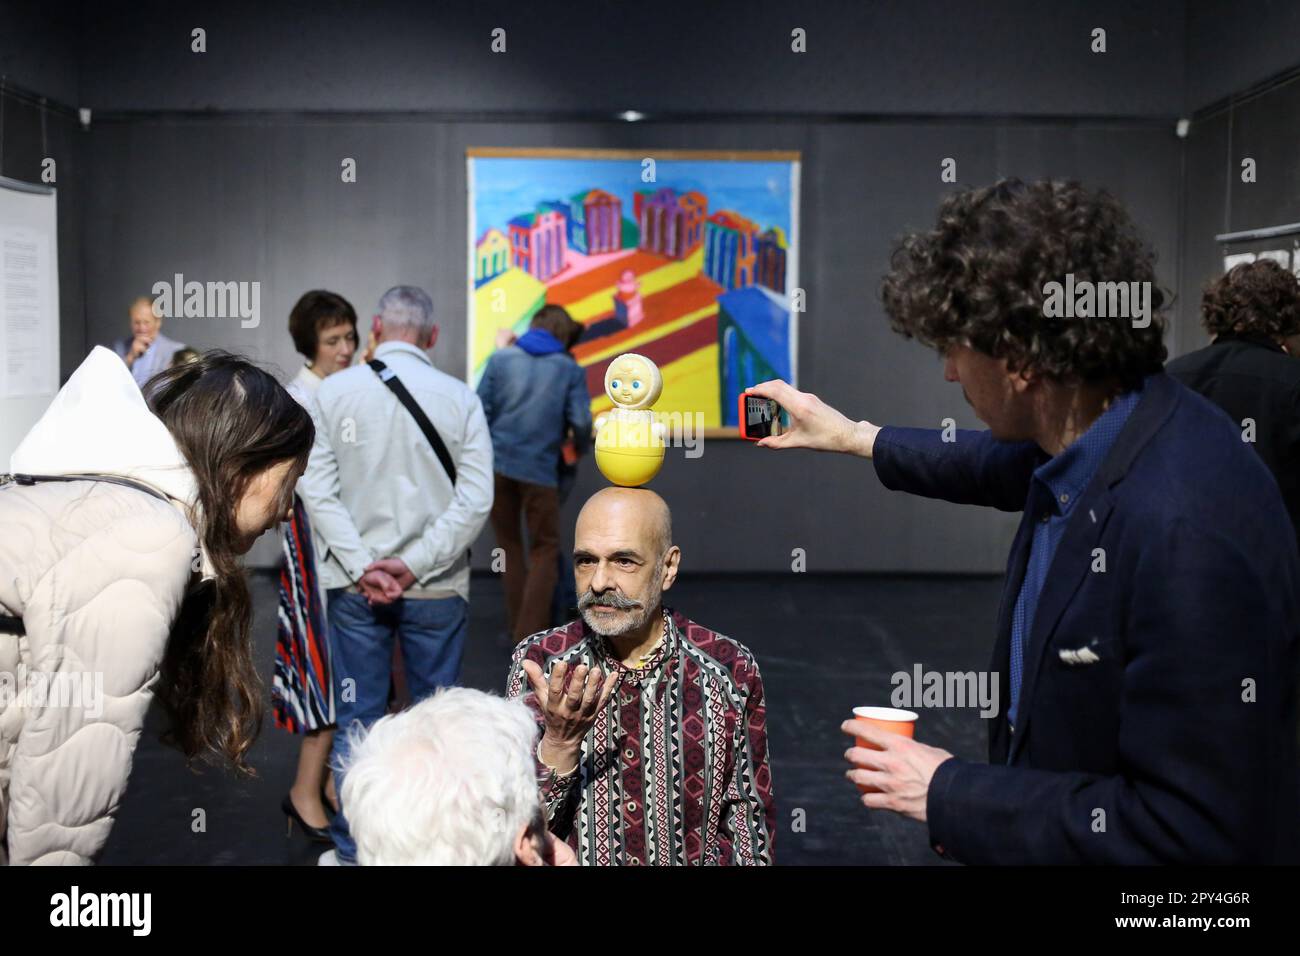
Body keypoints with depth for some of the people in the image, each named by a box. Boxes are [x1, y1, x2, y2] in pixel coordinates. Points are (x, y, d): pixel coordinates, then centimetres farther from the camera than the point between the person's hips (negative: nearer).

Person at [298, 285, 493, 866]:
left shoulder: (333, 392, -2)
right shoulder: (459, 397, -3)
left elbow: (317, 489, -7)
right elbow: (475, 498, -9)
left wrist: (362, 567, -9)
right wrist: (415, 566, -10)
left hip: (353, 585, 0)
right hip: (438, 589, 0)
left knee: (356, 721, 9)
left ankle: (353, 849, 17)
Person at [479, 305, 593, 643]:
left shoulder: (500, 358, 4)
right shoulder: (570, 369, 1)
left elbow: (480, 410, 0)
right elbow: (581, 423, -5)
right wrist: (580, 449, 17)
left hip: (498, 463, 2)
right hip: (539, 469, -2)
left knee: (509, 544, 18)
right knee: (545, 550, 10)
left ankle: (519, 626, 22)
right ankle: (529, 636, 2)